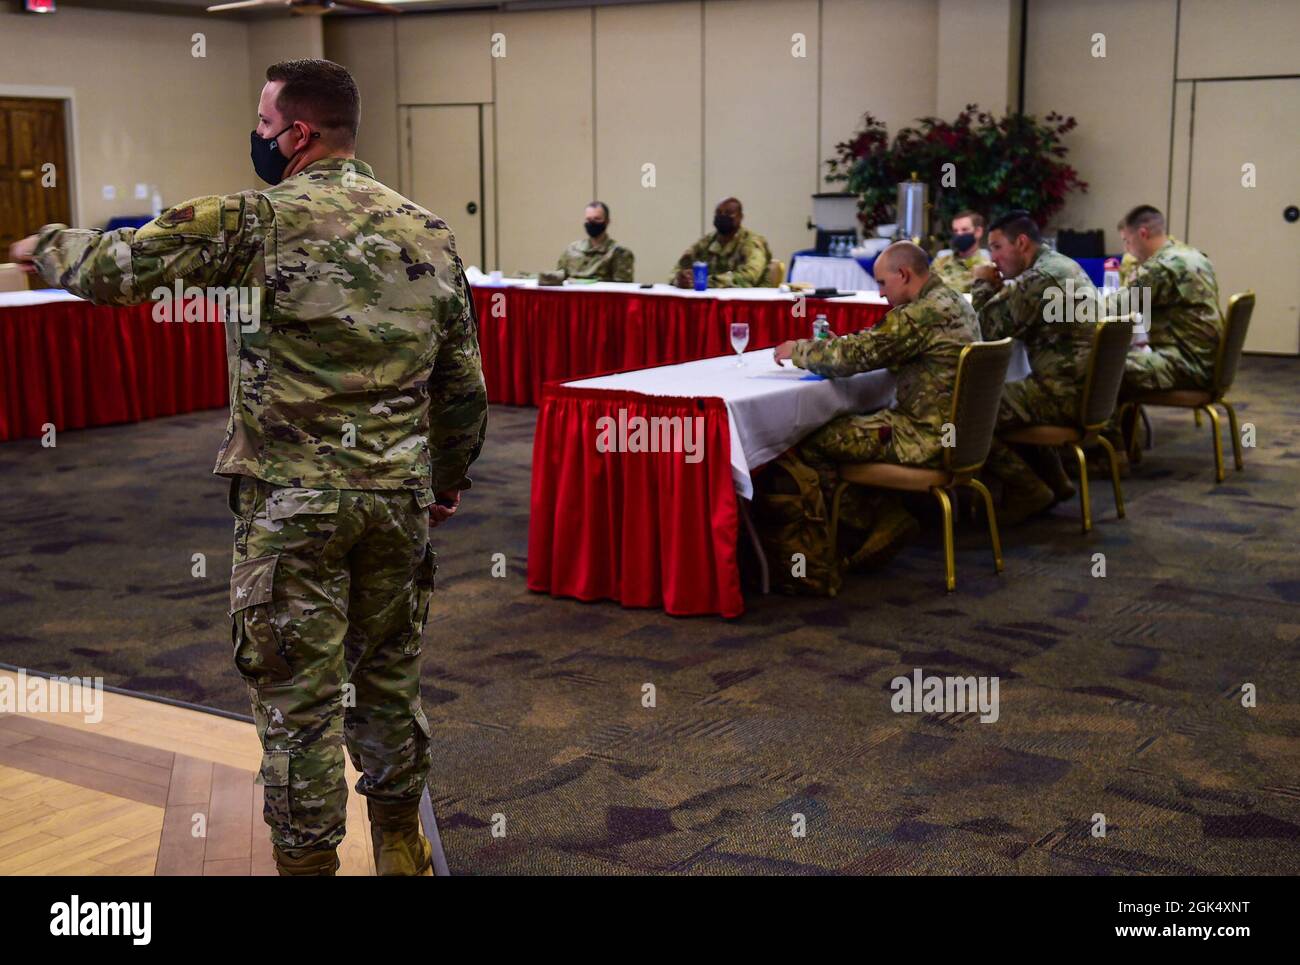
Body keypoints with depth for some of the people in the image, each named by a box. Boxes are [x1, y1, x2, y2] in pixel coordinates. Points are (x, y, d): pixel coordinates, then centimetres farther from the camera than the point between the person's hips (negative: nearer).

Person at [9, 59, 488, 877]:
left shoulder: (258, 222, -11)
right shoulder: (429, 233, 5)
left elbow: (114, 266, -8)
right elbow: (464, 380, 10)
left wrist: (45, 244, 14)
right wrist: (450, 477, 23)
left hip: (292, 502, -5)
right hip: (398, 497, 5)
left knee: (299, 700, 6)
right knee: (390, 678, 19)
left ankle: (310, 860, 16)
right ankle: (400, 847, 32)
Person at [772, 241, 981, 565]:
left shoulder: (920, 315, -20)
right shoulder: (956, 304, 11)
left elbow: (851, 356, -19)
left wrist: (797, 349, -2)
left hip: (927, 440, -10)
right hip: (955, 431, 10)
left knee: (810, 442, -6)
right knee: (851, 427, 21)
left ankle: (867, 523, 9)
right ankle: (887, 515, 14)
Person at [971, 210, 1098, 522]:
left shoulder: (1038, 278, -17)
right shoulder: (1062, 264, 16)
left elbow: (990, 328, -13)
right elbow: (1012, 324, 20)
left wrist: (982, 285, 1)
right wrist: (997, 287, 8)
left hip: (1064, 393, -11)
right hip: (1085, 387, 11)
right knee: (1007, 398, 32)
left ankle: (1028, 490, -3)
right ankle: (1052, 480, 29)